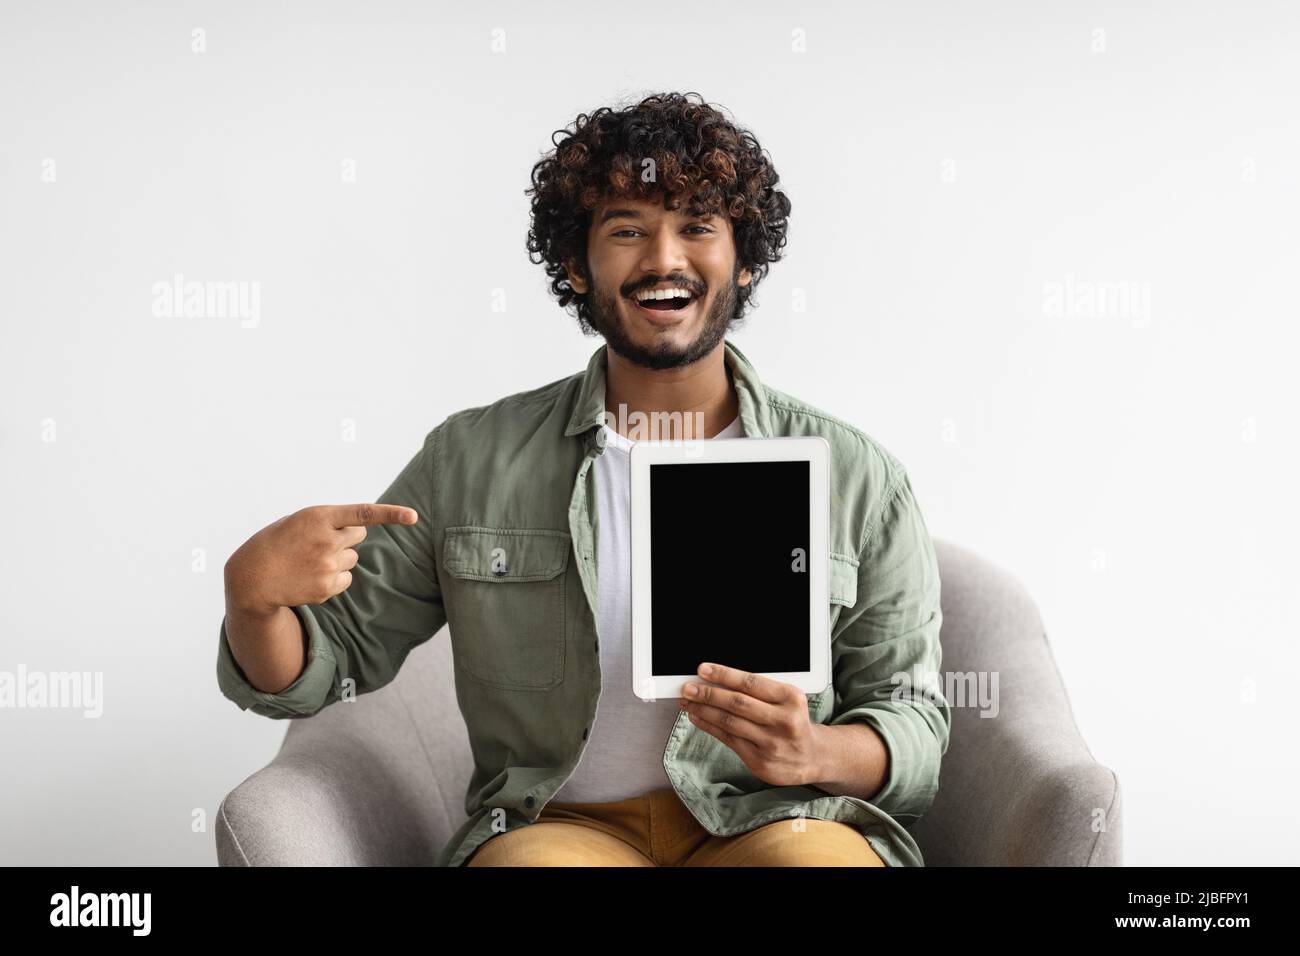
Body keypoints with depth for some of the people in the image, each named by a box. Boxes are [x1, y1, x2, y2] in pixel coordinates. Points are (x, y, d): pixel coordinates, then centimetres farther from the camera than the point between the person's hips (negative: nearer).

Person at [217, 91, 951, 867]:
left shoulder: (856, 477, 3)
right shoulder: (471, 460, 5)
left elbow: (916, 726, 5)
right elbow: (321, 666, 9)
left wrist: (819, 753, -18)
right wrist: (253, 594, -15)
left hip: (773, 821, 1)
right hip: (560, 826, 0)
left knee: (814, 856, -33)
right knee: (529, 860, -35)